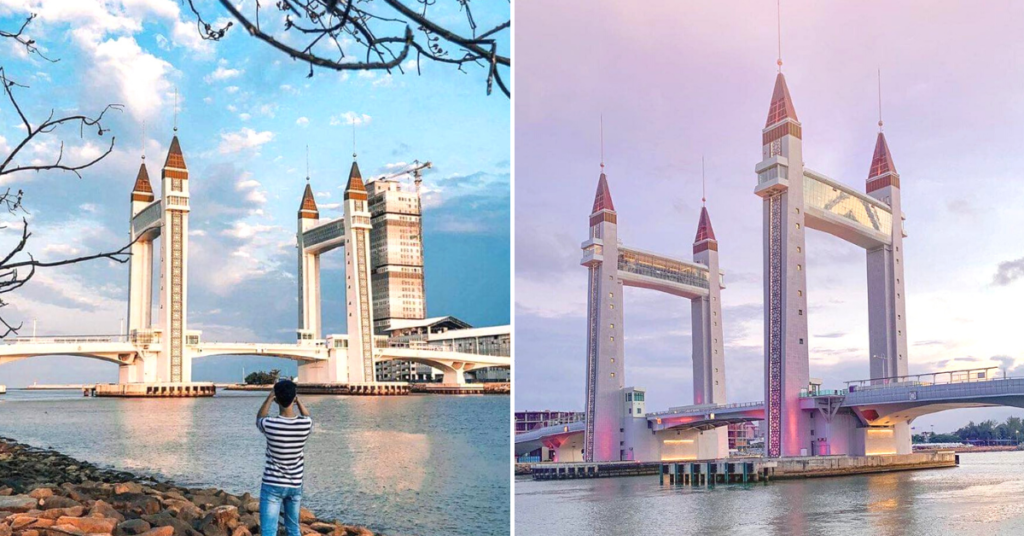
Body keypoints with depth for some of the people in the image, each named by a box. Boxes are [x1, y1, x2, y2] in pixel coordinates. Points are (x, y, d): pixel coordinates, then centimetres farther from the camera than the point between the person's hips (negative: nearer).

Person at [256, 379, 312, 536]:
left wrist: (269, 398, 9)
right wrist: (298, 401, 14)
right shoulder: (305, 424, -11)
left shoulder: (270, 424, -18)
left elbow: (259, 419, 9)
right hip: (295, 485, 3)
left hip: (272, 485, -3)